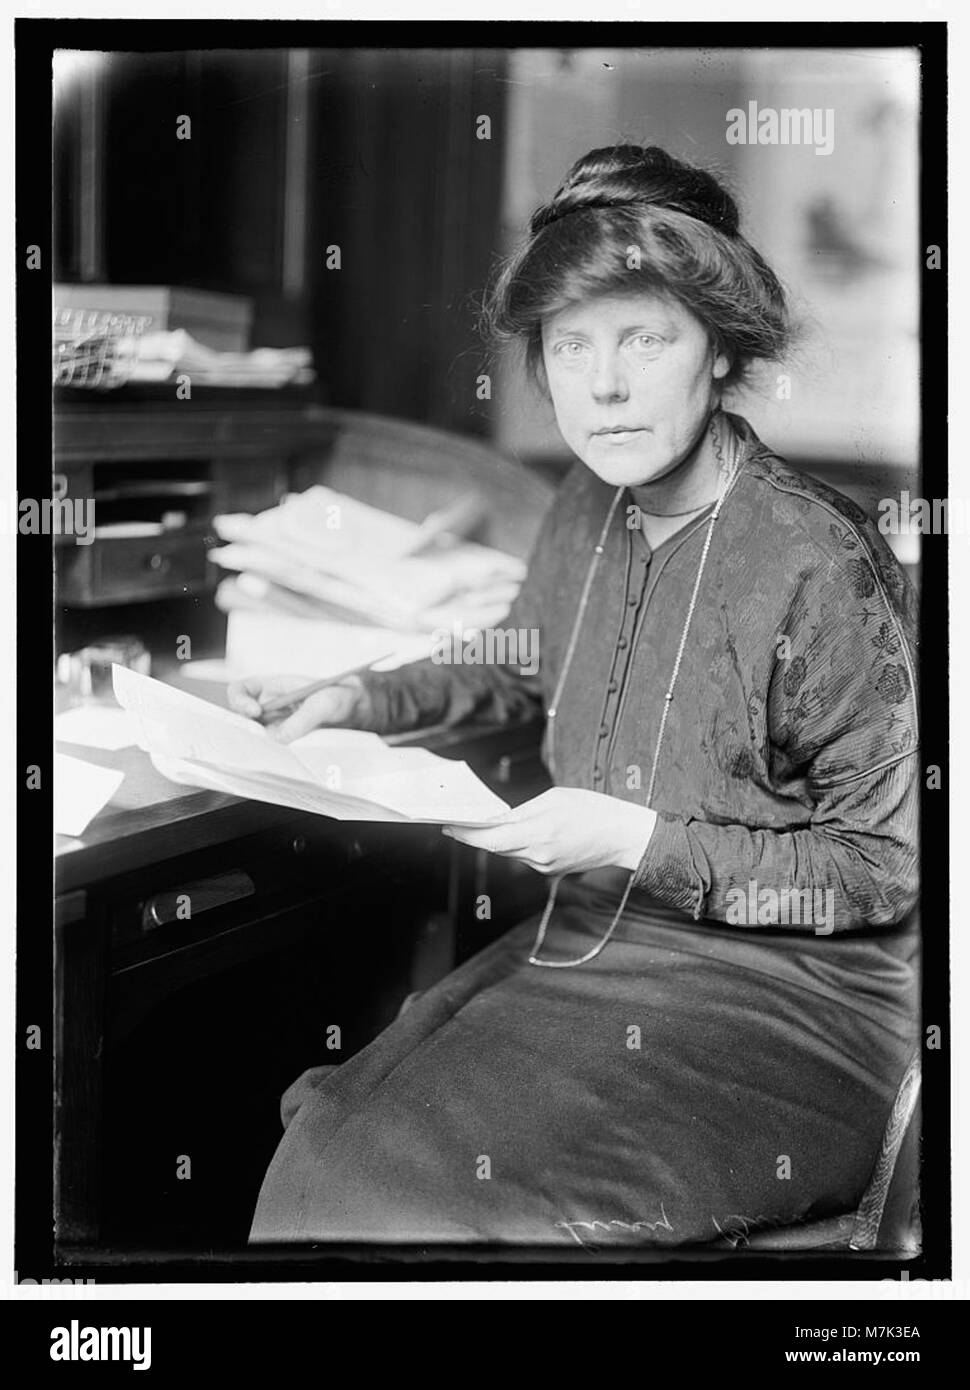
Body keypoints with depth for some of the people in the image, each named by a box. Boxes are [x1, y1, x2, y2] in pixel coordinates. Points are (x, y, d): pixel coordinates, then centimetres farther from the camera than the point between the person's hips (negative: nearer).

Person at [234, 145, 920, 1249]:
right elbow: (522, 669, 25)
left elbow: (892, 867, -12)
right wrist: (355, 700, 10)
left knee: (410, 1196, -21)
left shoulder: (819, 568, -20)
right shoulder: (593, 502, 3)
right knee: (324, 1137, -11)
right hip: (585, 940, 7)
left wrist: (645, 844, -20)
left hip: (780, 989, -7)